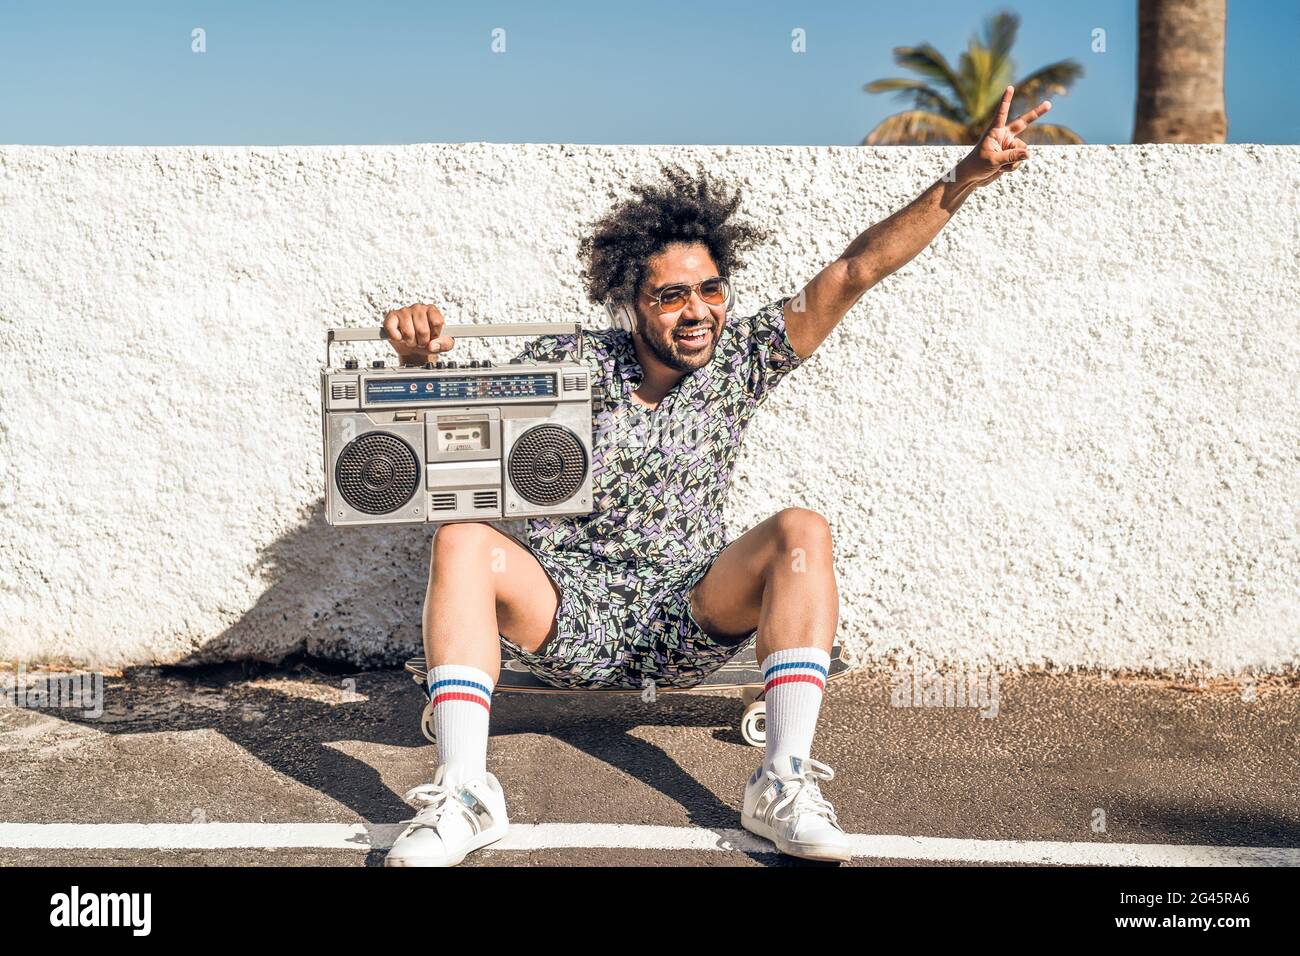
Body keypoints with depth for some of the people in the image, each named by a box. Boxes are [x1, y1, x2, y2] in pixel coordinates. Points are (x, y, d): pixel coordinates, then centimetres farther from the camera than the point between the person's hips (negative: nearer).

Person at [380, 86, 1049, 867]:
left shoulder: (740, 358, 0)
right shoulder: (568, 364, -3)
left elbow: (856, 271, -5)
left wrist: (966, 178, -12)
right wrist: (421, 349, -31)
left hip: (687, 623, 1)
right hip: (568, 614, 0)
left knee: (802, 533, -24)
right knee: (464, 540, -27)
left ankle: (785, 786, -30)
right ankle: (465, 793, -34)